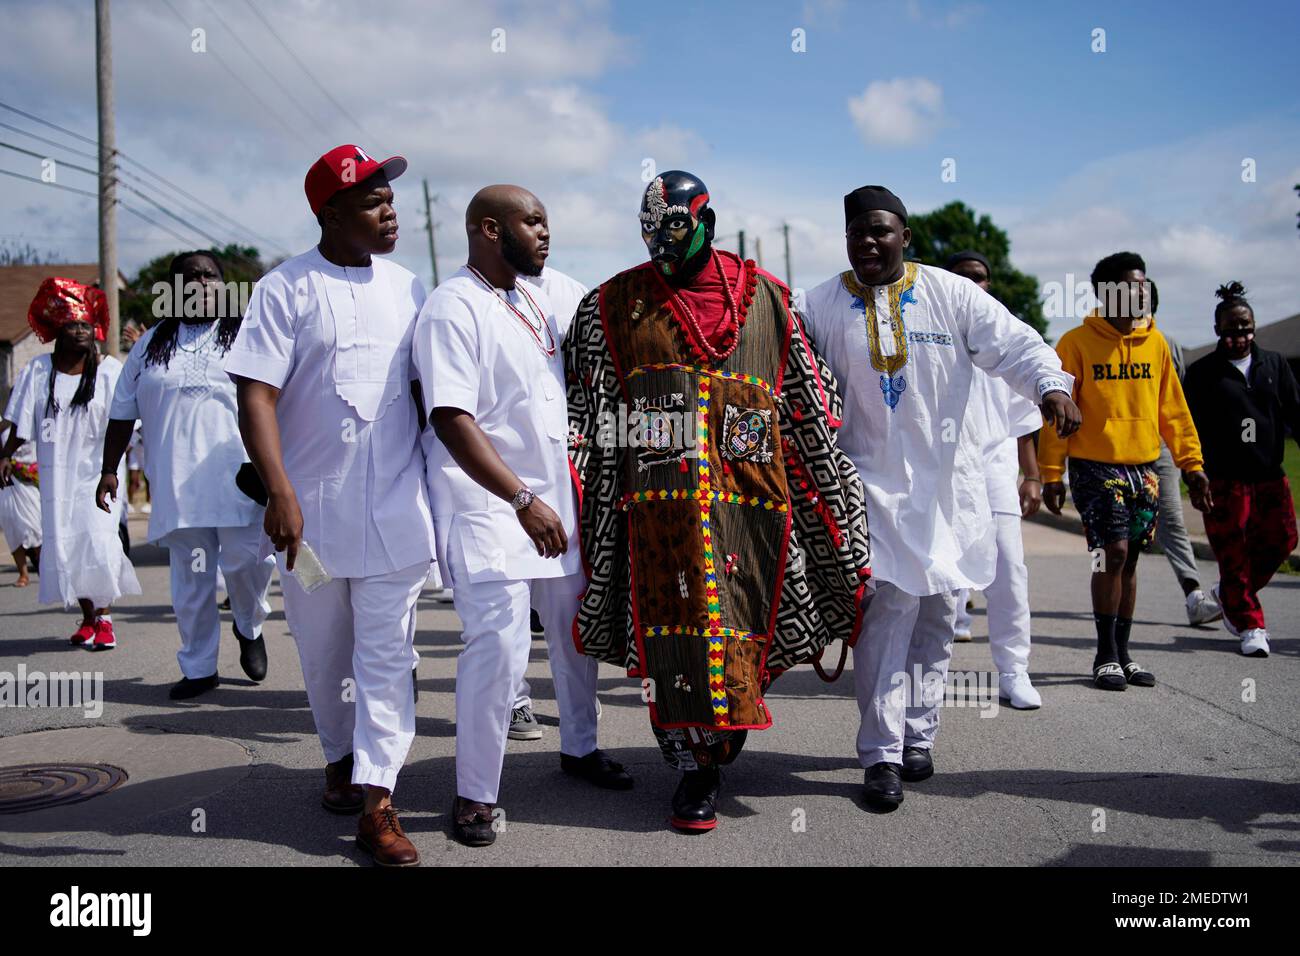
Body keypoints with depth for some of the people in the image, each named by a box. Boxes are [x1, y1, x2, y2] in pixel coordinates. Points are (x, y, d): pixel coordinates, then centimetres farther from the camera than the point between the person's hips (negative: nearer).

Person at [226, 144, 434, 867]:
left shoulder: (408, 289, 9)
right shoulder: (287, 288, -4)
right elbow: (256, 396, -11)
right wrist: (279, 493, -21)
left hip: (395, 508, 2)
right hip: (312, 508, -2)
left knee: (387, 653, -2)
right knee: (323, 652, 13)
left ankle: (377, 803, 0)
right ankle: (341, 758, 35)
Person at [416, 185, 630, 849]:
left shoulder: (536, 300, 13)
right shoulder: (452, 308, -13)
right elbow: (452, 420, -21)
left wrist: (563, 494, 19)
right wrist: (524, 501, -25)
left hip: (554, 495, 8)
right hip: (486, 503, -8)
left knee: (574, 630, 15)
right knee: (499, 646, -11)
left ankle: (579, 748, 35)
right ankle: (475, 795, 3)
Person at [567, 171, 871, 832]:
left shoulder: (764, 299, 9)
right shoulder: (614, 306, 9)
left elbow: (810, 405, 14)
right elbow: (581, 403, 11)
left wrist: (835, 499, 13)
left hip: (751, 502, 1)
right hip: (659, 504, 0)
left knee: (742, 630, 3)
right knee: (674, 634, -3)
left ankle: (713, 747, 21)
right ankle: (695, 771, 8)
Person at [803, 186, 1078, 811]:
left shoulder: (950, 293, 2)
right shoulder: (821, 307, 4)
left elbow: (1012, 343, -6)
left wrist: (1050, 385, -24)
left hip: (947, 481, 2)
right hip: (872, 483, -2)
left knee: (936, 610, 8)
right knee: (888, 603, -13)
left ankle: (918, 735, 23)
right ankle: (882, 754, -5)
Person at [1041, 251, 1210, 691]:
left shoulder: (1155, 342, 8)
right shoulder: (1077, 343, -6)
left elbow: (1173, 409, 12)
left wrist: (1191, 463, 7)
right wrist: (1051, 474, -8)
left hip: (1144, 467, 5)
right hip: (1095, 467, -5)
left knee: (1128, 559, 9)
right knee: (1113, 552, -11)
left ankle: (1122, 653, 18)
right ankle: (1106, 656, 3)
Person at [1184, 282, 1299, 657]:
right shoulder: (1203, 372, 2)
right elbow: (1193, 427, -1)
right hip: (1225, 480, -4)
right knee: (1233, 553, -2)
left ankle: (1232, 594, 27)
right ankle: (1250, 625, 11)